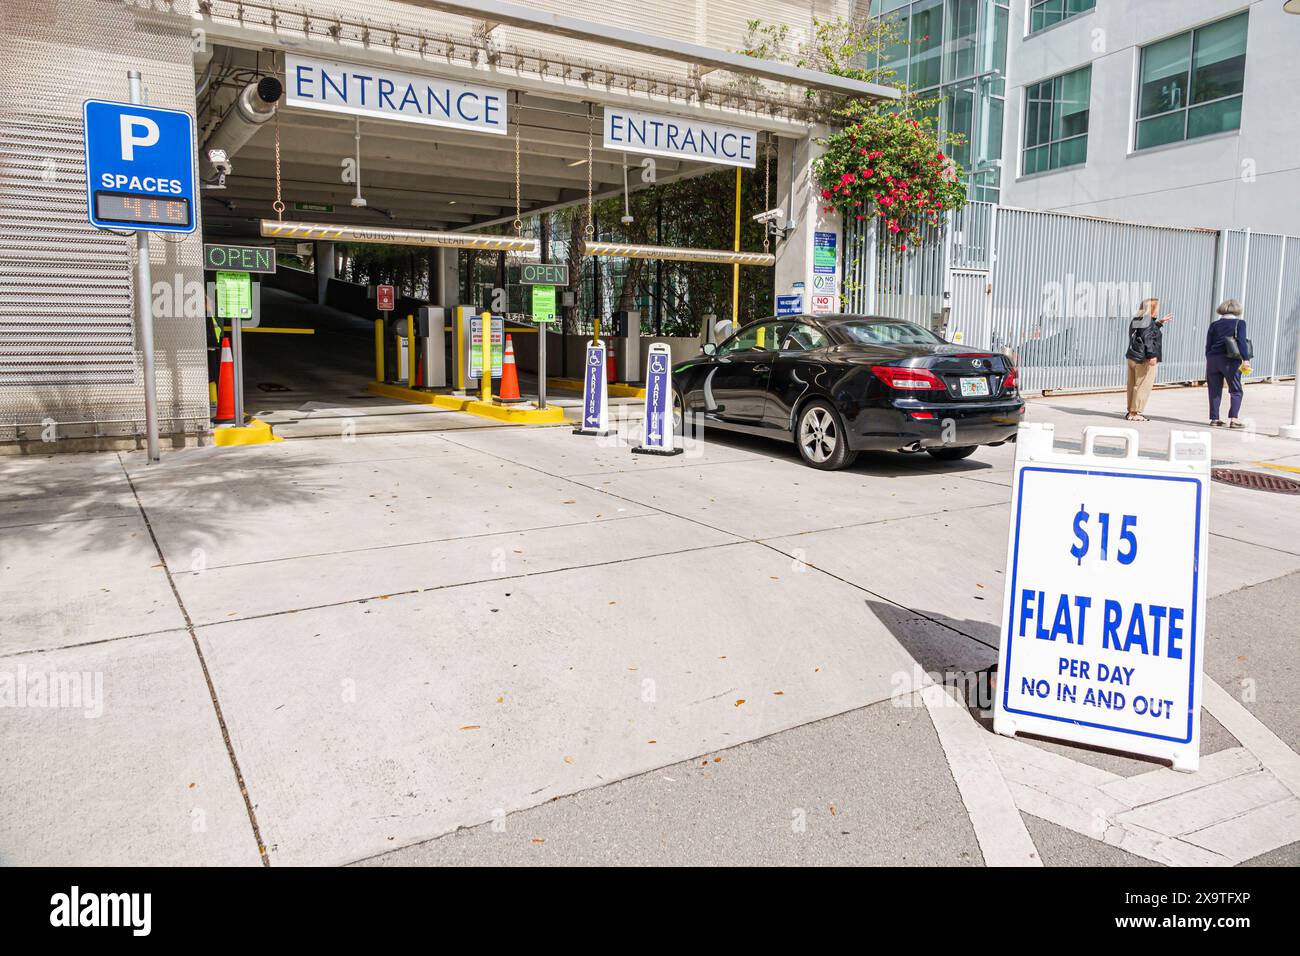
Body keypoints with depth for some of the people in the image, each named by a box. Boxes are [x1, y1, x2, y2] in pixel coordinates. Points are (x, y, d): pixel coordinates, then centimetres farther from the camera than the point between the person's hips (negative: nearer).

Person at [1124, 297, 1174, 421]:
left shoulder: (1136, 321, 13)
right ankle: (1135, 412, -4)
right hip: (1143, 359, -9)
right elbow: (1148, 339, -20)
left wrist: (1160, 322, 38)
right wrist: (1151, 355, -23)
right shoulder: (1148, 322, -13)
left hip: (1132, 357, 9)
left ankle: (1131, 411, 18)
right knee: (1143, 386, -4)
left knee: (1132, 385, 12)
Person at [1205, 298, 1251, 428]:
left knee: (1215, 391, 9)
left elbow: (1208, 345, 10)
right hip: (1230, 360, -3)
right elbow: (1241, 341, -12)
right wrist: (1245, 359, -15)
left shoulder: (1214, 324, 9)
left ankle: (1214, 418, 10)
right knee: (1236, 391, 4)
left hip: (1213, 359, 3)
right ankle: (1233, 419, -7)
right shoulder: (1239, 322, 0)